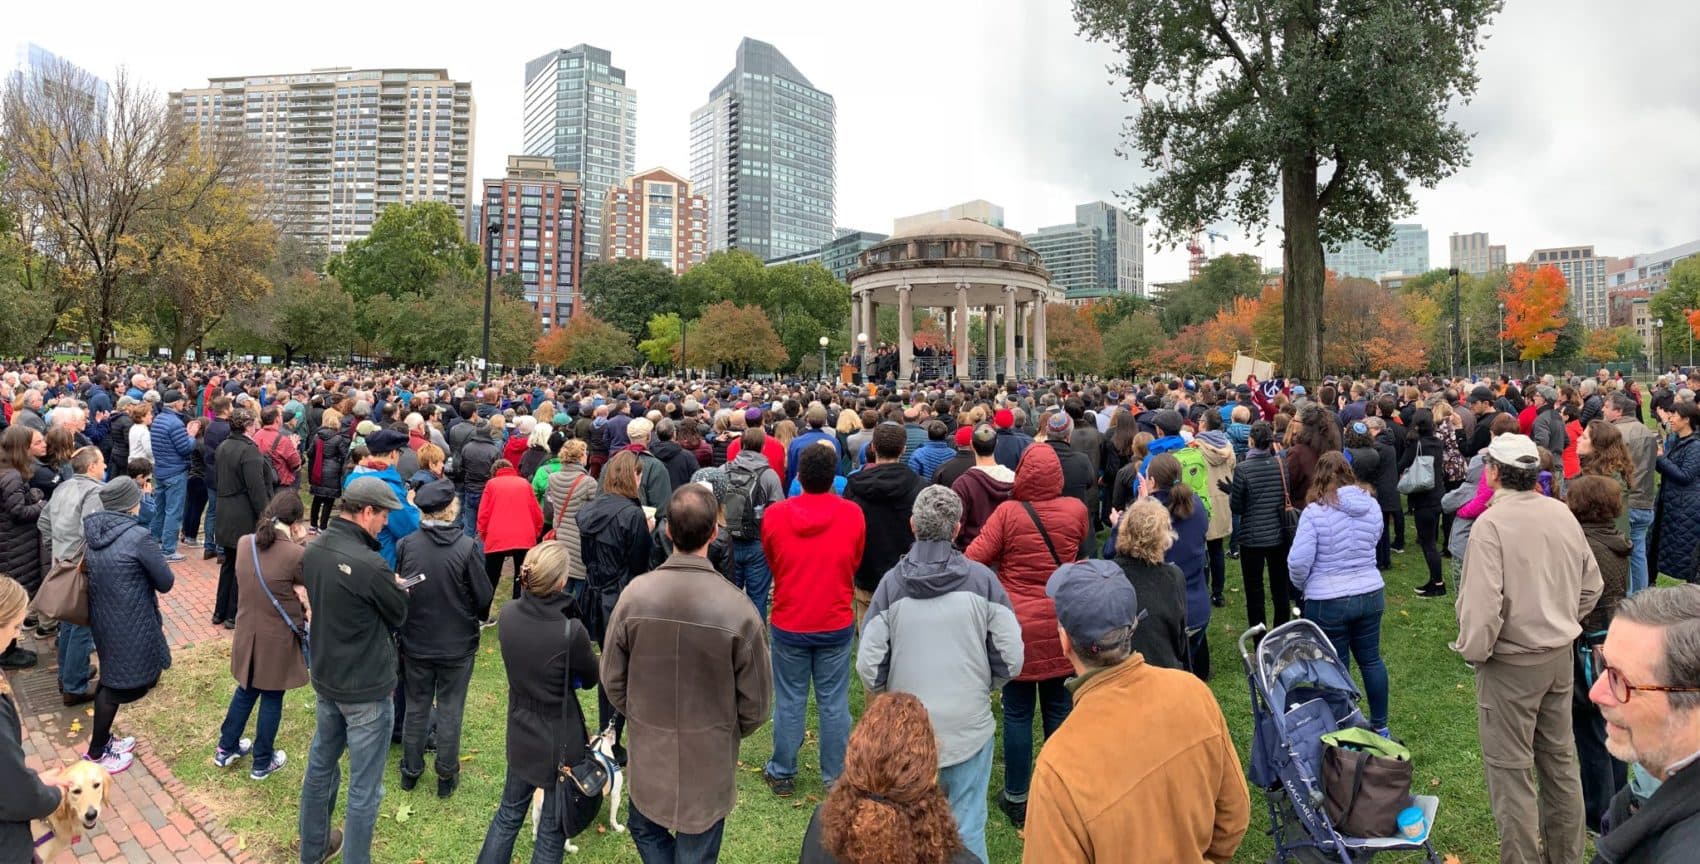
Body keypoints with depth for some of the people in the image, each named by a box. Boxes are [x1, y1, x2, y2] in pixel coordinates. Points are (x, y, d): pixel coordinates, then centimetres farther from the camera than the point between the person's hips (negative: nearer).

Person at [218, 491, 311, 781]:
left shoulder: (244, 543, -7)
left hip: (247, 632, 5)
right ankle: (262, 762, 27)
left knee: (246, 690, 26)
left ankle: (226, 749, 40)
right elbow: (309, 585, -9)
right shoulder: (295, 554, -27)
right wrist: (302, 542, -9)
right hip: (279, 638, -5)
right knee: (272, 698, 12)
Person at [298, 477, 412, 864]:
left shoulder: (313, 549, -4)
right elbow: (399, 614, -12)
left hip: (325, 677, 9)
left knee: (320, 765, 24)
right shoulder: (370, 565, -30)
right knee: (364, 787, 7)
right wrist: (395, 587, 7)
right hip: (367, 688, -8)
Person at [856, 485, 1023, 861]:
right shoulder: (982, 579, -7)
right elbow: (1010, 658, -6)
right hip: (970, 728, -1)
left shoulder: (892, 583, -7)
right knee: (968, 829, 11)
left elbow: (868, 666, -7)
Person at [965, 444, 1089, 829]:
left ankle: (1017, 798, 19)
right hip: (1061, 624, 3)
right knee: (1059, 709, 14)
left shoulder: (1008, 512, -13)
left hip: (1018, 624, -2)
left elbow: (974, 558, -12)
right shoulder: (1076, 510, -4)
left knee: (1018, 712, 8)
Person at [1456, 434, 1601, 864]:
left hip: (1510, 662, -7)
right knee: (1559, 757, 21)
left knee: (1510, 768, 5)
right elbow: (1591, 585, 9)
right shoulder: (1562, 513, 0)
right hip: (1560, 655, 7)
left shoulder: (1491, 523, -22)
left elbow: (1483, 603, -26)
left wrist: (1473, 649, -11)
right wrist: (1562, 623, 19)